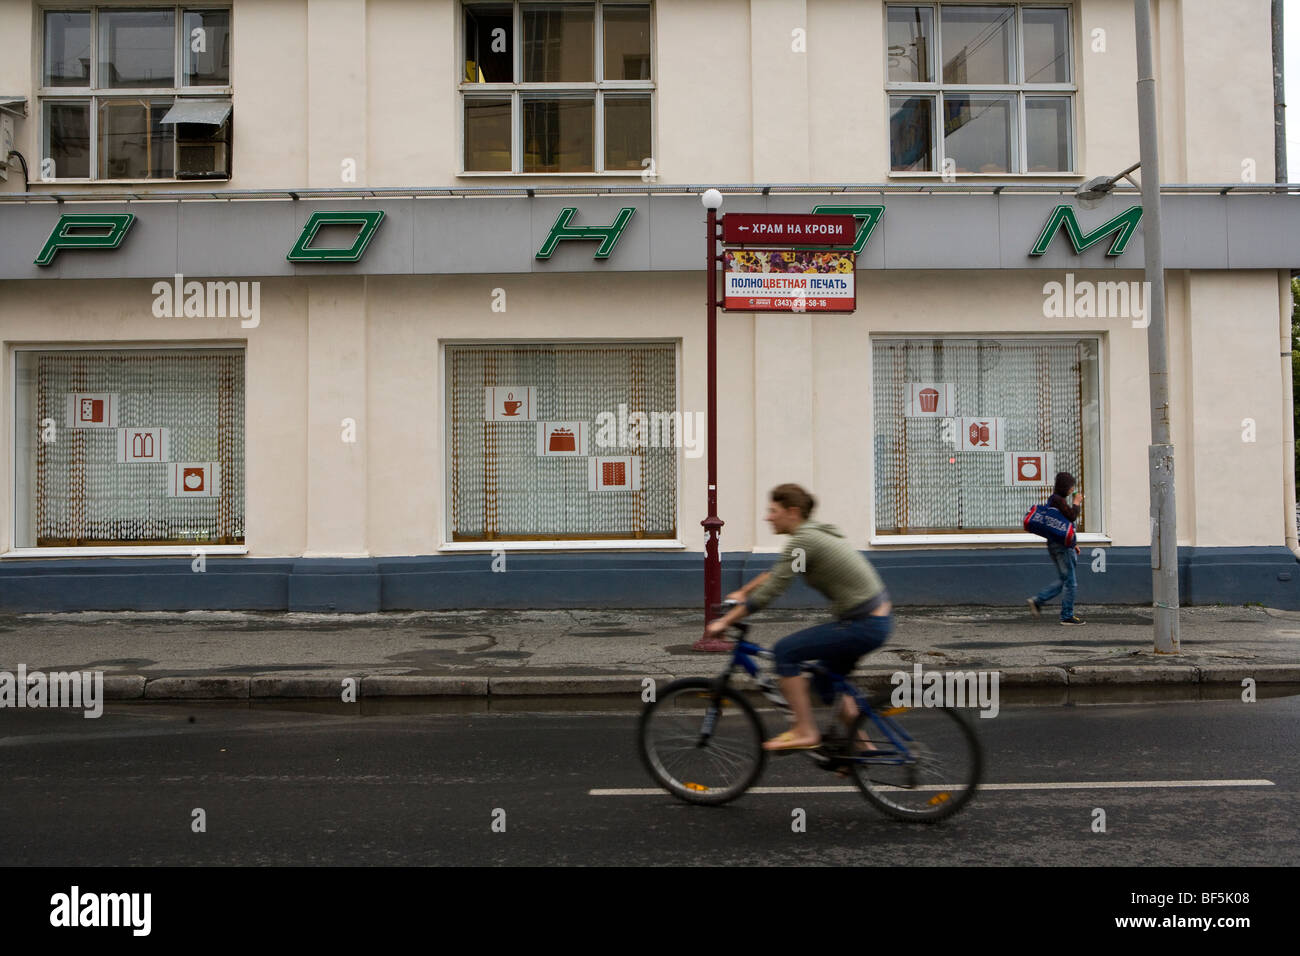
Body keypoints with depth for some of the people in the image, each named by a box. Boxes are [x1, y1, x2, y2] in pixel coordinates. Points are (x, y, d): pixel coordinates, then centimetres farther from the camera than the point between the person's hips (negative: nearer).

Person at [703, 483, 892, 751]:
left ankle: (805, 732, -2)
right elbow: (776, 572, 26)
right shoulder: (814, 532, 12)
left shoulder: (803, 540, -17)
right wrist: (741, 593, 29)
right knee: (827, 680, 22)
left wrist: (724, 622, -10)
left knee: (785, 651, -8)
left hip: (864, 626, -10)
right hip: (878, 618, 10)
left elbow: (769, 591, -17)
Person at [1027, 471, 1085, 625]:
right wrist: (1076, 503, -5)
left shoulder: (1054, 499, 18)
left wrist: (1072, 544, 24)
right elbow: (1072, 516, -23)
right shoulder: (1058, 500, -13)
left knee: (1062, 580, 13)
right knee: (1069, 581, -4)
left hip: (1055, 544, 10)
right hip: (1061, 545, -10)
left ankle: (1037, 600, 7)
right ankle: (1067, 616, 1)